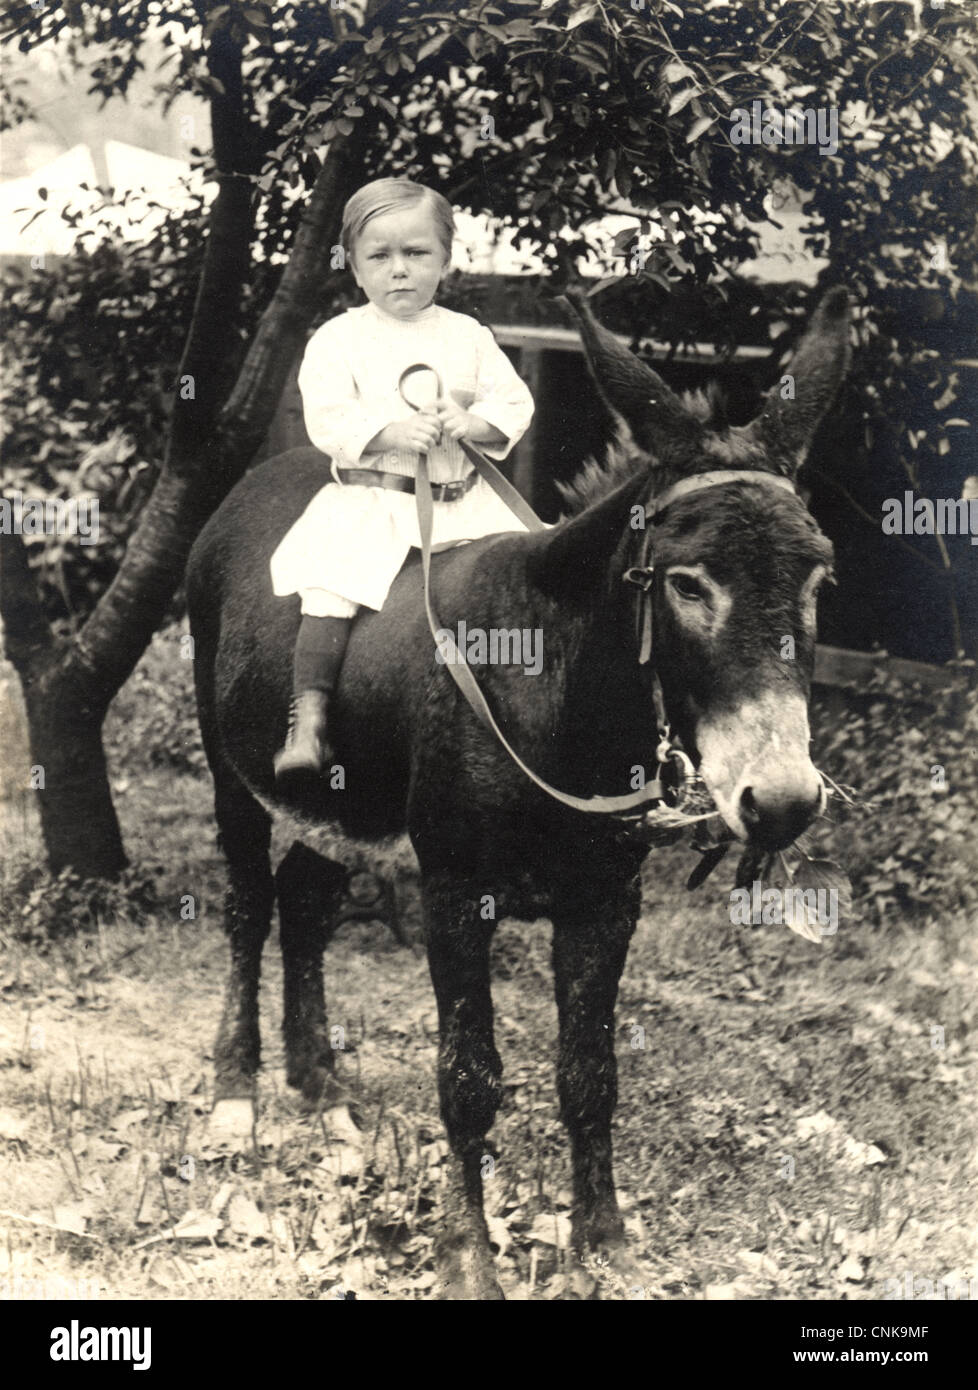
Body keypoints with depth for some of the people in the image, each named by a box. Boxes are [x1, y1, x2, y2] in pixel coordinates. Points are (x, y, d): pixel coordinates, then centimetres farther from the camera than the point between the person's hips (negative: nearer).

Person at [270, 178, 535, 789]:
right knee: (331, 590, -23)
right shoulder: (339, 338, 1)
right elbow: (326, 418, -9)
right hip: (370, 505, -3)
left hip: (462, 503, 3)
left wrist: (471, 421, -13)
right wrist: (392, 432, -22)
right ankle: (309, 720, -23)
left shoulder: (468, 335, 11)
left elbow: (515, 404, 7)